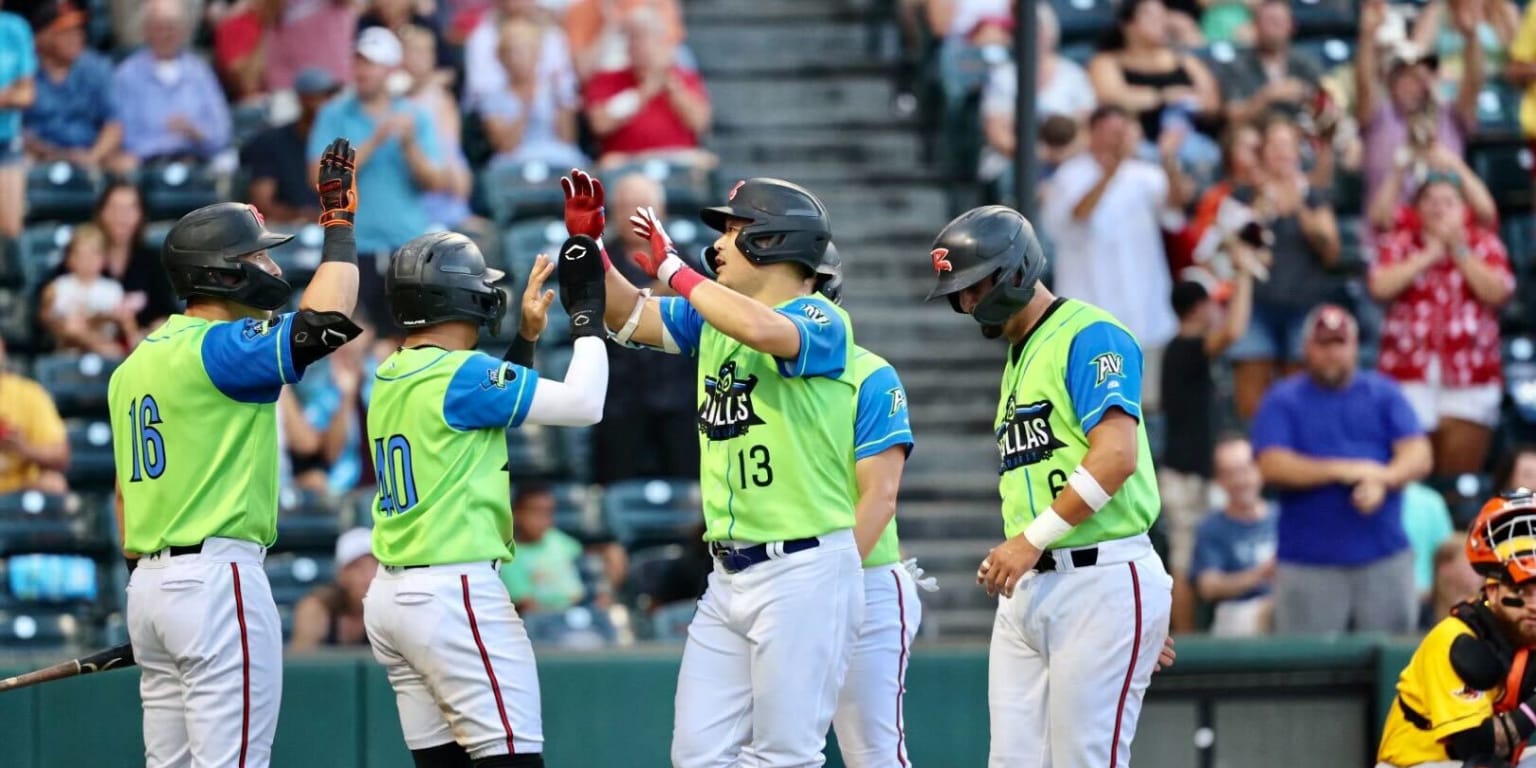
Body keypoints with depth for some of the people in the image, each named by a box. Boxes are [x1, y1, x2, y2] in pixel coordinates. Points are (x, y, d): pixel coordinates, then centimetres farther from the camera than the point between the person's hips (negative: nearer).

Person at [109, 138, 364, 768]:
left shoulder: (135, 364, 18)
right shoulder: (217, 348, -11)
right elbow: (324, 320, -25)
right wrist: (340, 220, -12)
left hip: (150, 581, 10)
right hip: (216, 575, -10)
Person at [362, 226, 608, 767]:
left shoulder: (389, 378, 11)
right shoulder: (461, 375, -13)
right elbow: (583, 404, -15)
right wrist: (588, 313, -4)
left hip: (390, 595, 9)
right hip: (454, 593, -9)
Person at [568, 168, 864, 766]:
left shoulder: (821, 322, -10)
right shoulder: (713, 318, 15)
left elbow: (761, 329, -30)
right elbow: (629, 318, 21)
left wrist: (673, 269, -20)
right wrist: (587, 243, 8)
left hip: (803, 573, -8)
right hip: (729, 576, 8)